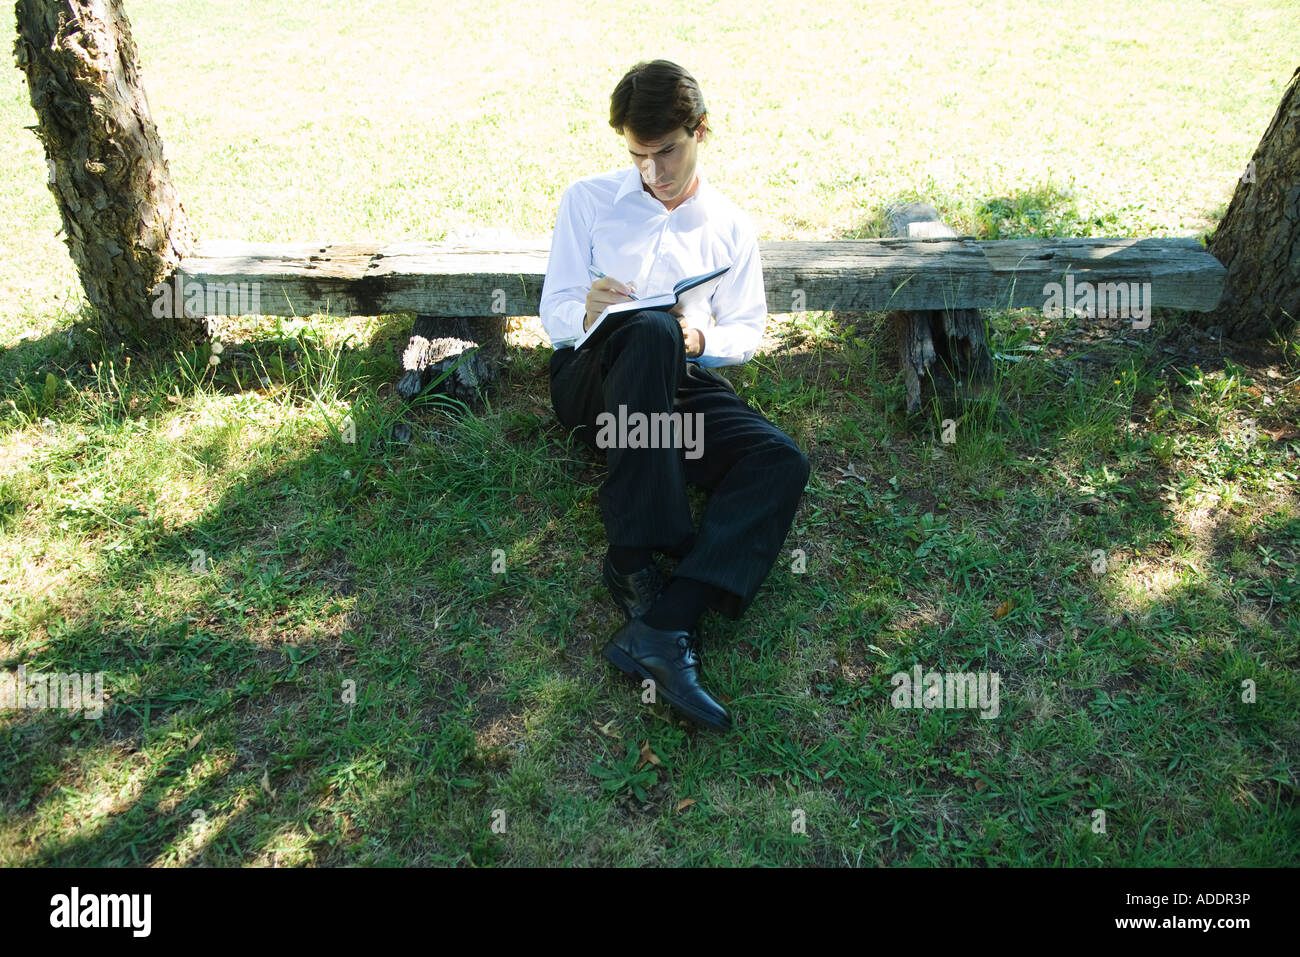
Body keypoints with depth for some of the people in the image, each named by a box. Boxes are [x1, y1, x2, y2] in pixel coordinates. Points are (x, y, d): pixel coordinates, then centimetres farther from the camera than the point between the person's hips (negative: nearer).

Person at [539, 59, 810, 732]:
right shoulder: (587, 201, 10)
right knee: (648, 330, -39)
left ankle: (661, 627, -43)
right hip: (590, 377, -2)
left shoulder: (730, 227, 14)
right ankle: (634, 563, -37)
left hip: (682, 384, 3)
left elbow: (747, 332, 13)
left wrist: (701, 339, -11)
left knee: (781, 461, -27)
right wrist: (588, 310, -20)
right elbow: (553, 316, 5)